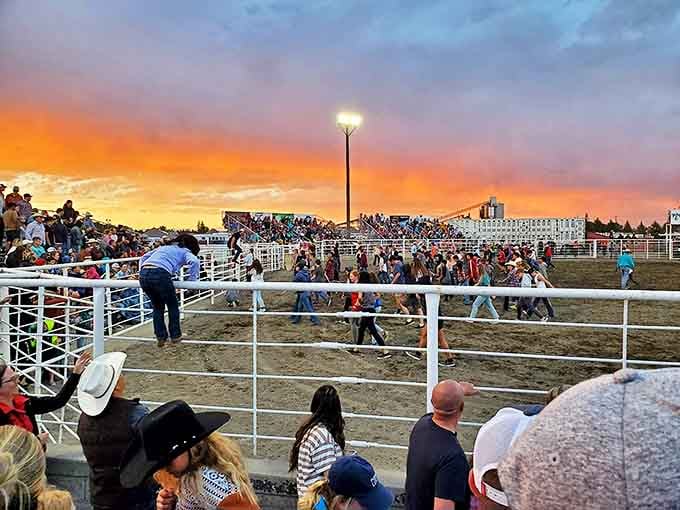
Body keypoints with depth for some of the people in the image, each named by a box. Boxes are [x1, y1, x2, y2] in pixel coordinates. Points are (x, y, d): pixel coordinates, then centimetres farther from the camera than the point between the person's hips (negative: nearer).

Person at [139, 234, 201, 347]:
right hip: (160, 275, -6)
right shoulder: (185, 251, 17)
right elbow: (195, 261, -4)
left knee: (157, 307, 24)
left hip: (143, 275, 6)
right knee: (173, 306, 17)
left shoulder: (163, 247, 35)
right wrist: (191, 279, 6)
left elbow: (144, 258, 33)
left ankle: (161, 337, 27)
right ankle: (175, 336, 25)